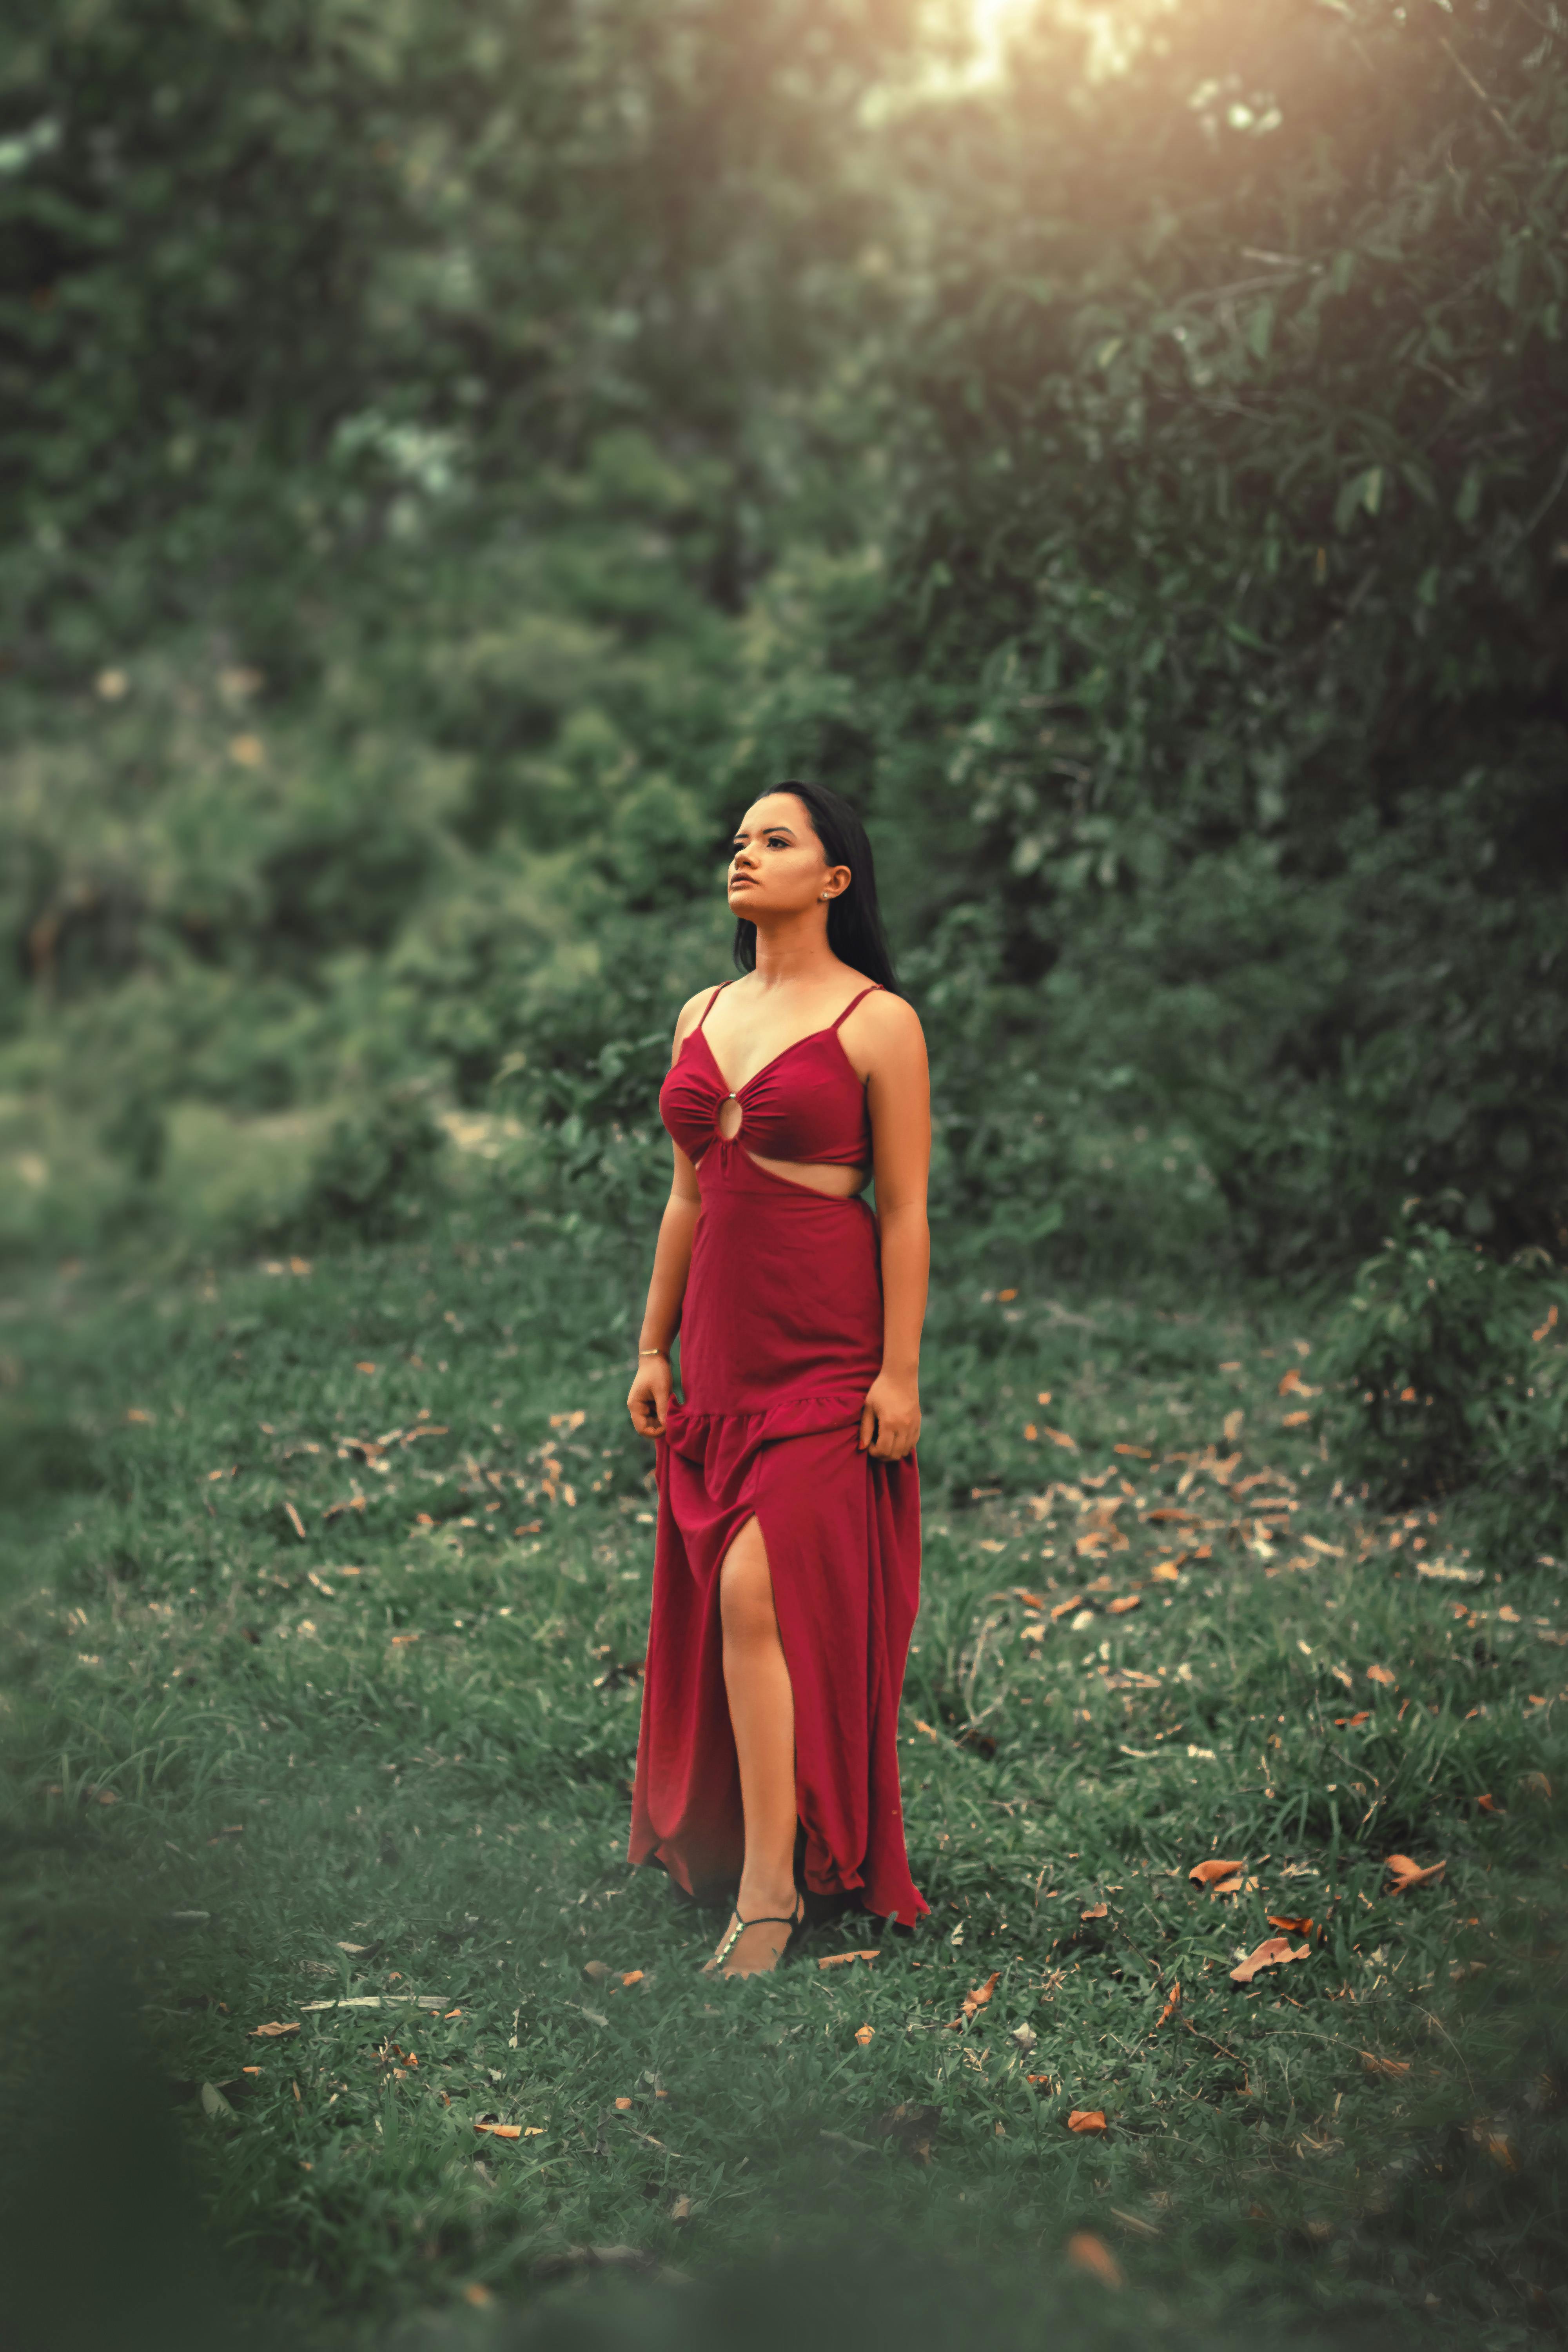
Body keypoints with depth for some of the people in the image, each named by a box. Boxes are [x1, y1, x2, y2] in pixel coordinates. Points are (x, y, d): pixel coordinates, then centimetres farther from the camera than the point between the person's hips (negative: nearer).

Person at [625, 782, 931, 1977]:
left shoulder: (878, 1022, -6)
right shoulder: (703, 1016, 12)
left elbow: (906, 1210, -8)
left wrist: (900, 1370, -12)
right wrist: (654, 1348, 13)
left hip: (826, 1352, -6)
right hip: (721, 1345, 6)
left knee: (761, 1594, -14)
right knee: (718, 1604, 8)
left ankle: (772, 1891, -9)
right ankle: (716, 1840, 20)